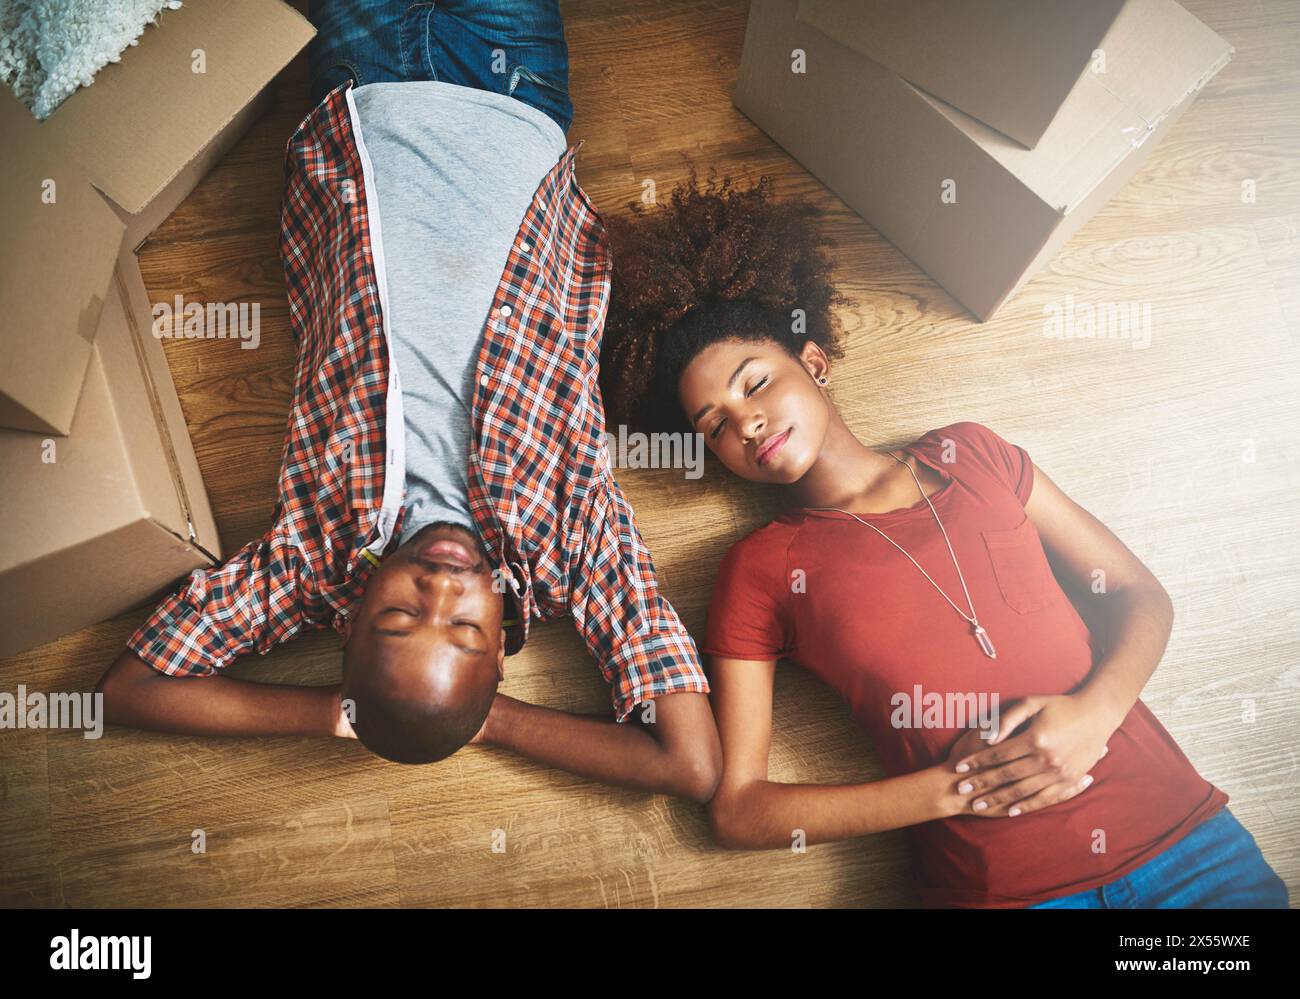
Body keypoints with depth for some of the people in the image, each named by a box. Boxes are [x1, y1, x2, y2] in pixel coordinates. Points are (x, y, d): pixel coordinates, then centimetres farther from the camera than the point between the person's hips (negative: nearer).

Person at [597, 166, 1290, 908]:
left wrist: (1093, 709, -9)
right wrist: (951, 789, -11)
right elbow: (737, 810, -6)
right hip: (1006, 887, 0)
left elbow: (1140, 595, 10)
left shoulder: (969, 456, 7)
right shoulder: (760, 570, -2)